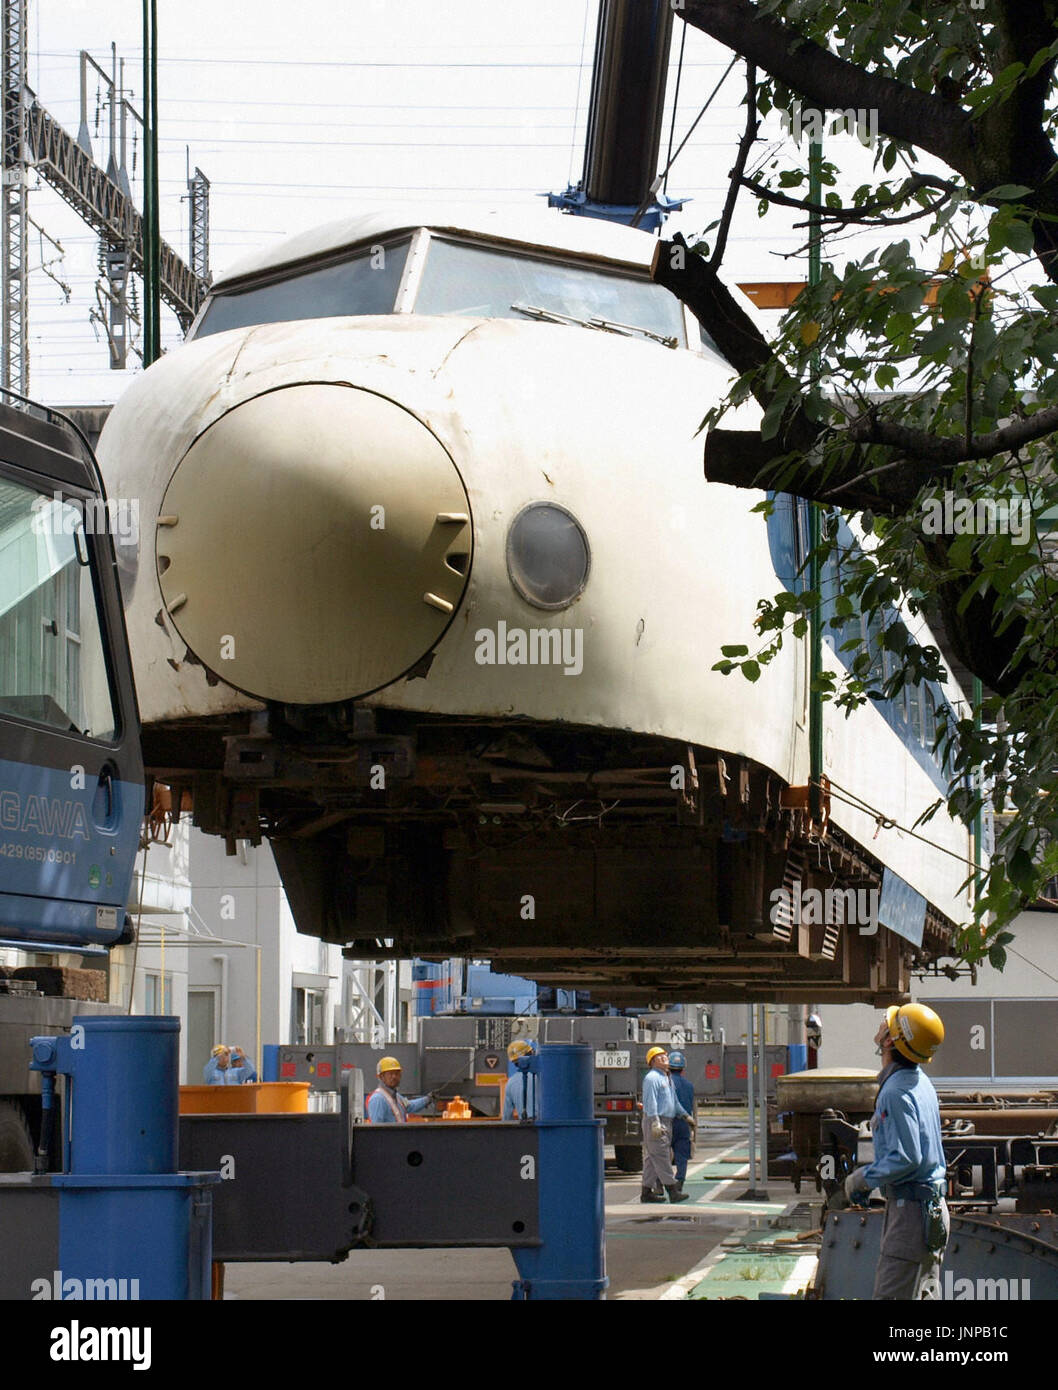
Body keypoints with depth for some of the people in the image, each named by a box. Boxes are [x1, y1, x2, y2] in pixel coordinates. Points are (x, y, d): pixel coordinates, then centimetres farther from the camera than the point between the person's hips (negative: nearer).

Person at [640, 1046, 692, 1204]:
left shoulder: (667, 1078, 20)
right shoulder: (652, 1078, -11)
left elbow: (674, 1101, 31)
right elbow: (650, 1102, -19)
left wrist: (685, 1115, 31)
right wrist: (655, 1123, -26)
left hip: (666, 1122, 10)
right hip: (655, 1122, -10)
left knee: (652, 1158, 10)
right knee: (662, 1157, -11)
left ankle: (646, 1192, 13)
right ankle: (673, 1192, -15)